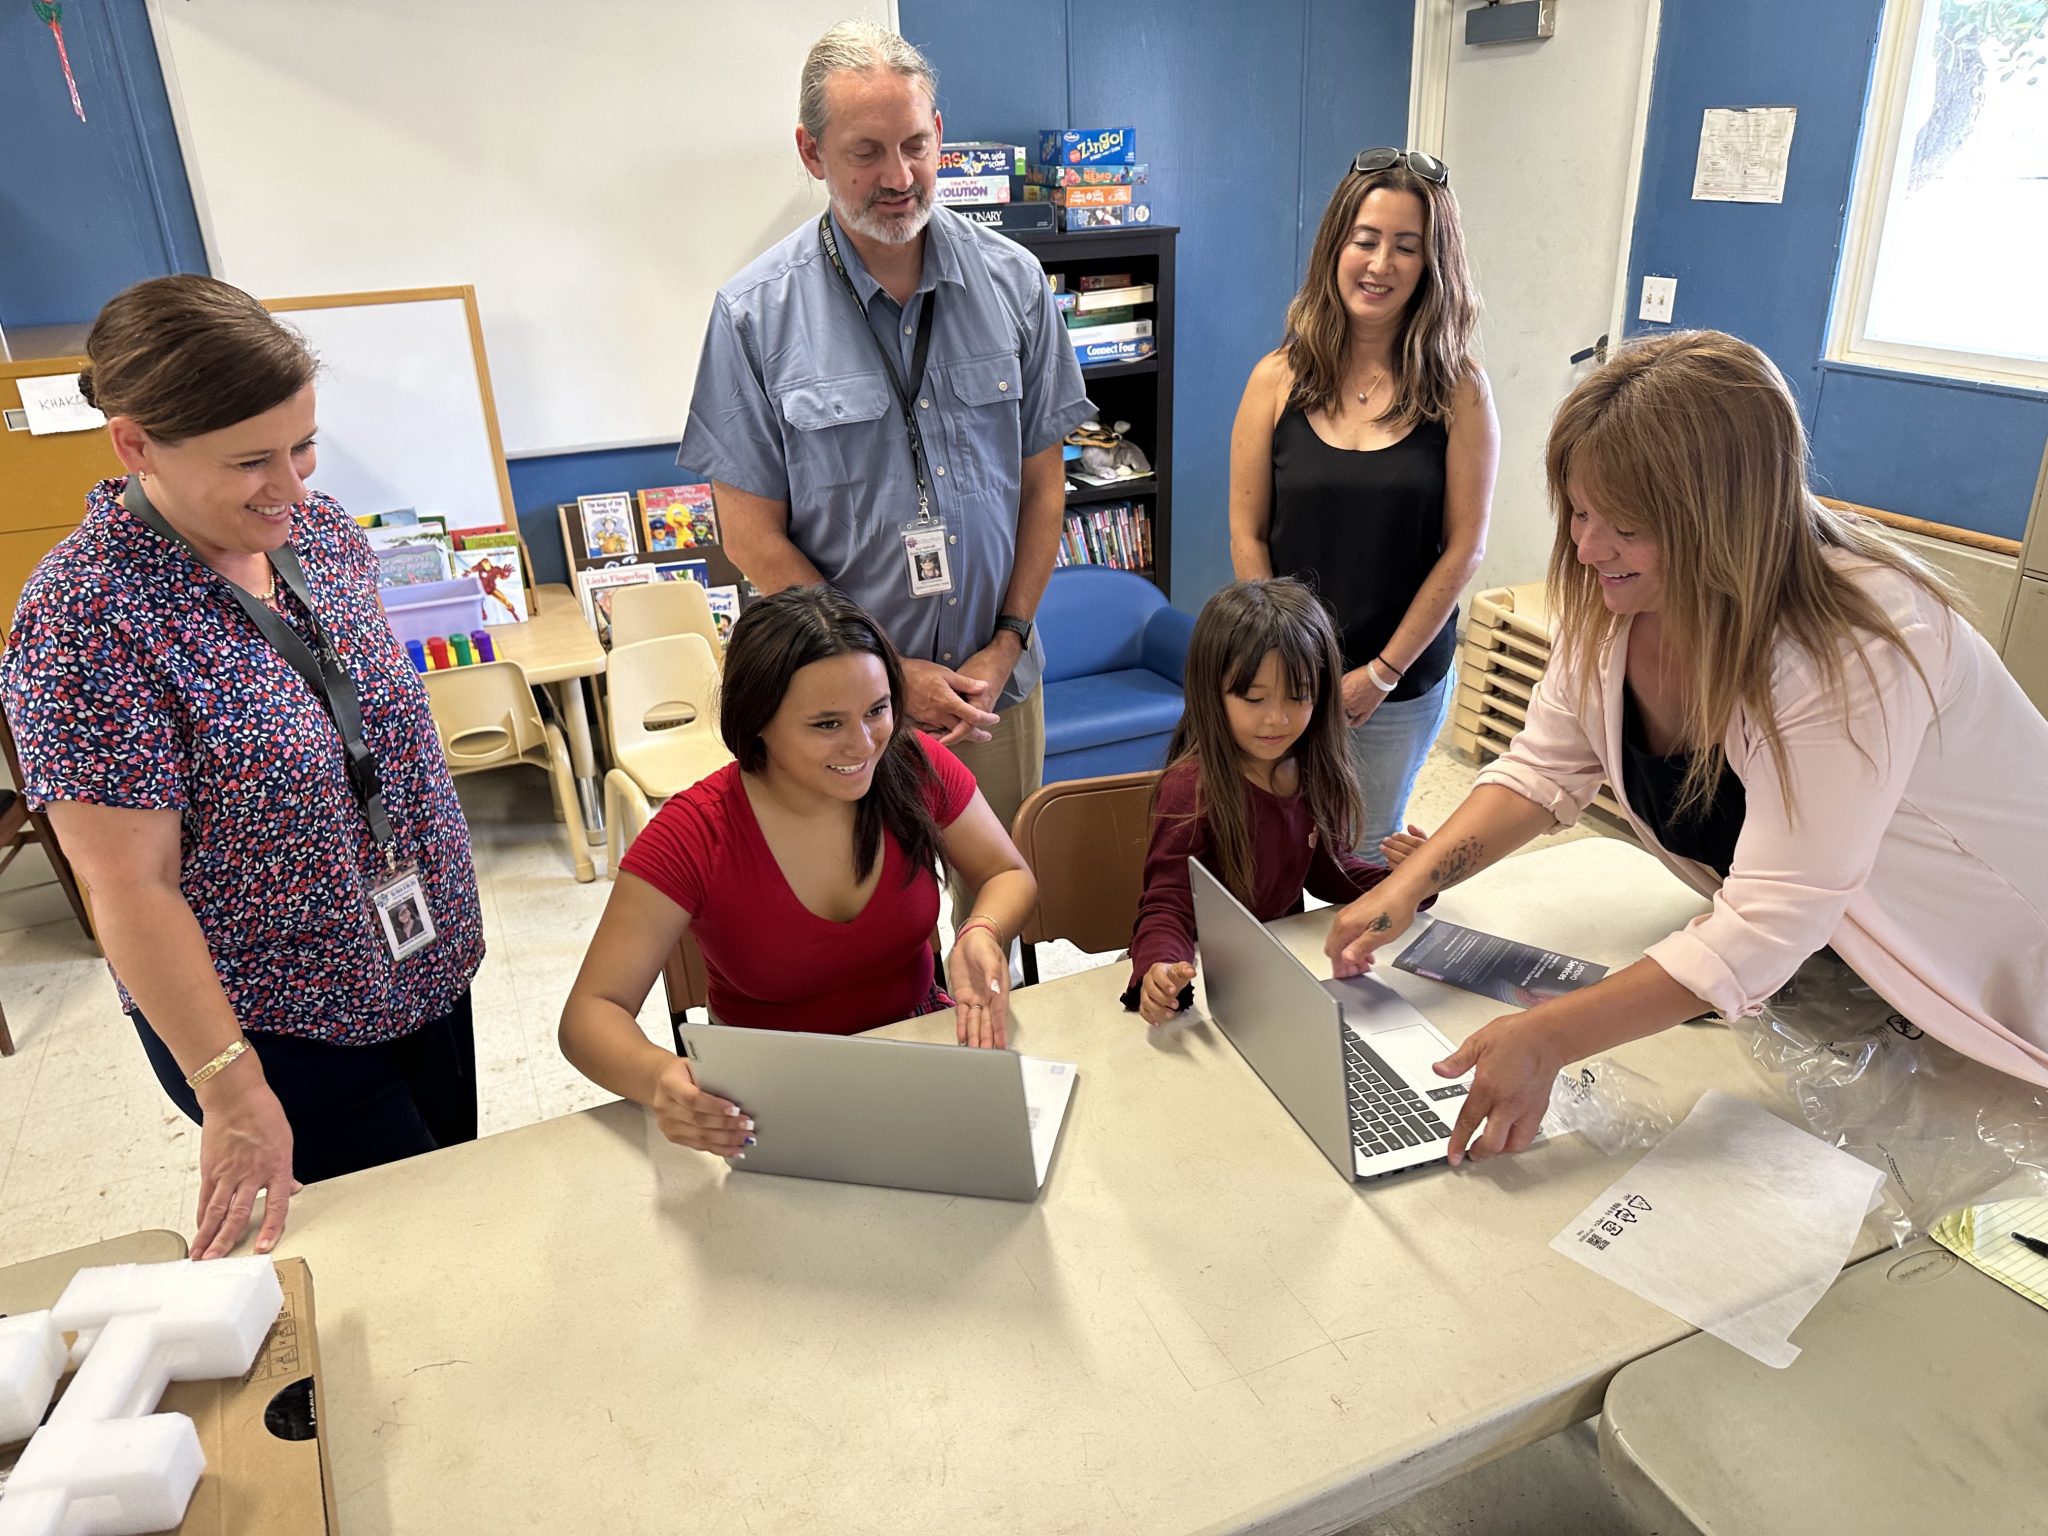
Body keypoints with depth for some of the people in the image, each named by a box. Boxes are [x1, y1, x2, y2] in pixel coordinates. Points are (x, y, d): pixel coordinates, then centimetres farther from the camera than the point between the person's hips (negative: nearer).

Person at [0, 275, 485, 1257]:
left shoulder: (318, 528, -4)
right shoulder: (83, 622, -24)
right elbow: (130, 887, -22)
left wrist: (448, 908, 12)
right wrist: (230, 1089, -21)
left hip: (425, 970, 7)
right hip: (278, 1027, -6)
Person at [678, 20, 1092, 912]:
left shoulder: (1012, 283, -1)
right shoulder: (756, 314, -9)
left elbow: (1042, 485, 4)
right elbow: (754, 538, -8)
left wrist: (1006, 645, -5)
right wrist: (891, 673, -11)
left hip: (996, 681, 3)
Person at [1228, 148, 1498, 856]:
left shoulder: (1458, 389, -6)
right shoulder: (1280, 377, -3)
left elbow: (1463, 547, -6)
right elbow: (1248, 533, -2)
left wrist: (1382, 672, -9)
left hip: (1404, 684, 0)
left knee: (1365, 852, 14)